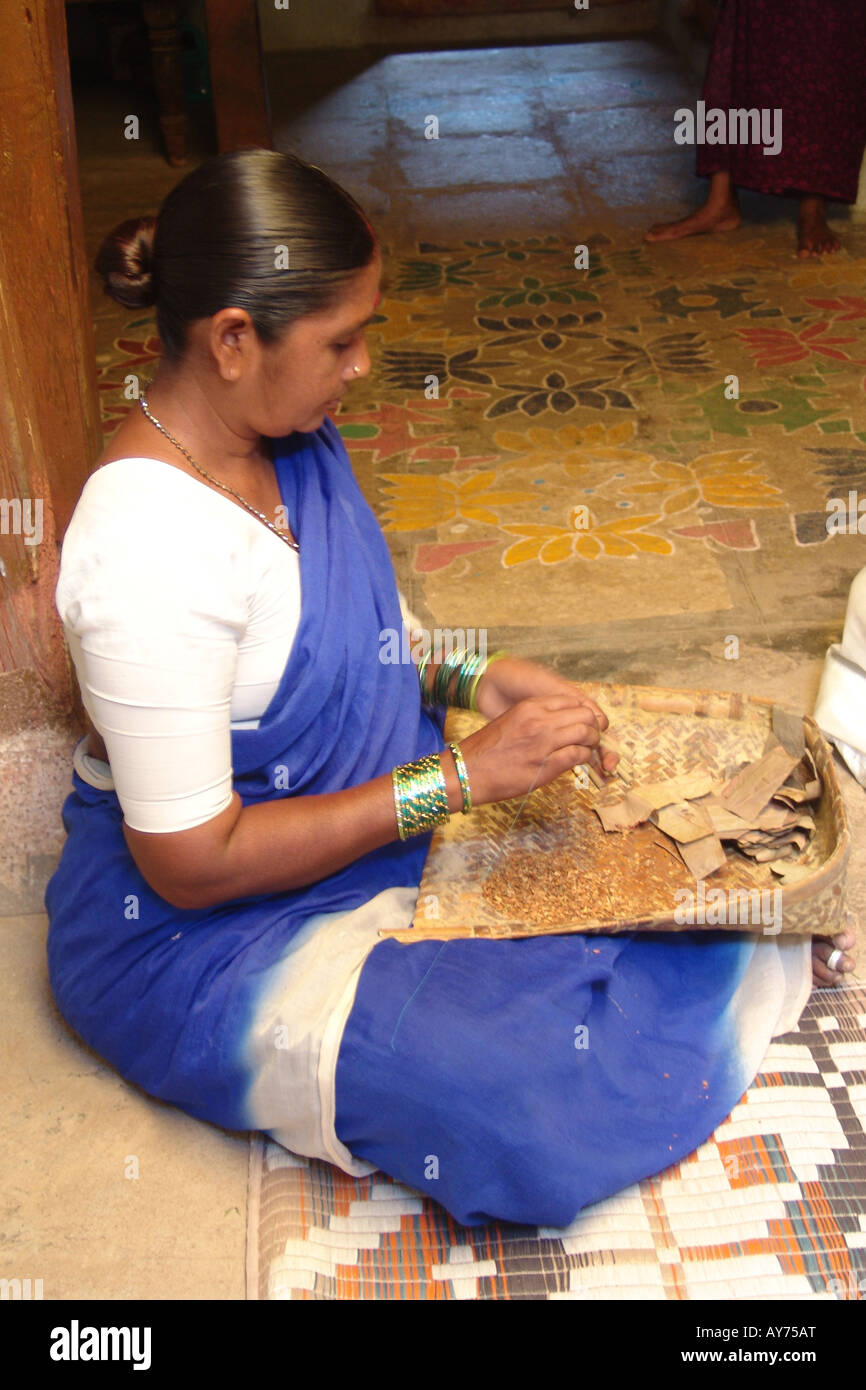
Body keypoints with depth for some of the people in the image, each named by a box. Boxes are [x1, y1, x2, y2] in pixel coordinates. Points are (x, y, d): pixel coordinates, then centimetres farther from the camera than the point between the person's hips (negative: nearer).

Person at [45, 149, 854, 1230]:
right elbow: (191, 863, -25)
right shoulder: (147, 551, -30)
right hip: (196, 931, -7)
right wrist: (463, 776, -25)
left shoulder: (292, 439, -3)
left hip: (366, 799, 8)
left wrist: (470, 679, -7)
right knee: (531, 1109, -20)